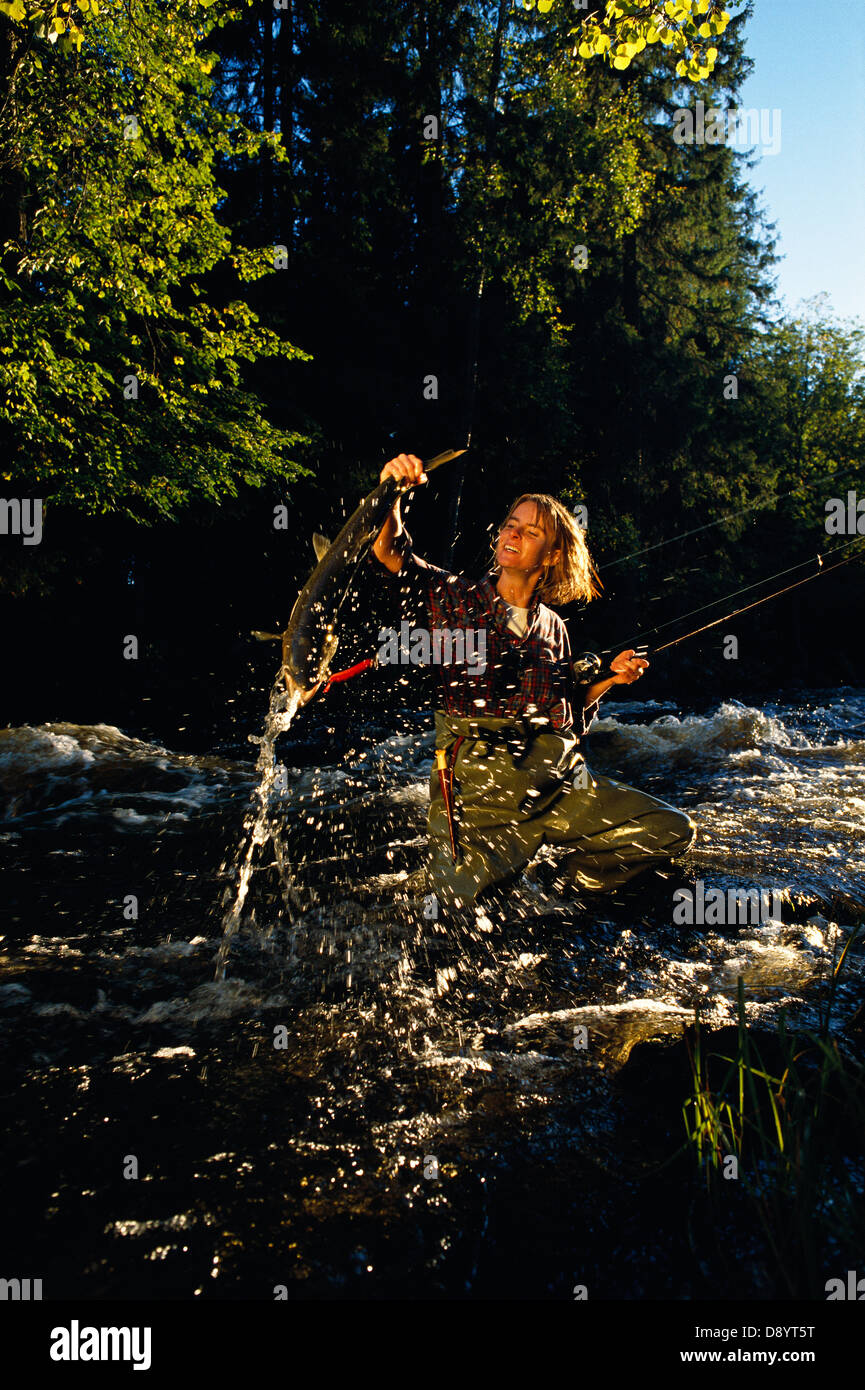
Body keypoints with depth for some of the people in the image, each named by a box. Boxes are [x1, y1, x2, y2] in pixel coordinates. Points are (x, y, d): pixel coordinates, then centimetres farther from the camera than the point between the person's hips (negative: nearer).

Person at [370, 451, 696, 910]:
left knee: (673, 831, -7)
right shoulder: (456, 598, 10)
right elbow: (390, 554, -4)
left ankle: (569, 881, 12)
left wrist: (608, 678, 9)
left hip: (557, 780, 4)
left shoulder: (553, 627, 20)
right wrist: (391, 493, -19)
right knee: (460, 896, -27)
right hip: (476, 776, -3)